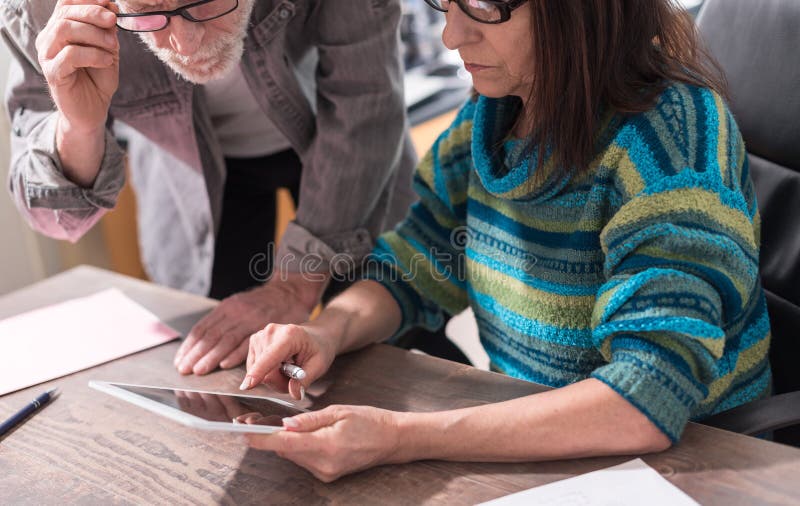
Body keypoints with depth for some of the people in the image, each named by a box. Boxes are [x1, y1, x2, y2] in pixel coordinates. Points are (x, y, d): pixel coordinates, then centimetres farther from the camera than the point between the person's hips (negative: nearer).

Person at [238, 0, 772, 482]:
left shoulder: (669, 128, -21)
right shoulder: (493, 111, -1)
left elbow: (651, 401, -30)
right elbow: (413, 268, 8)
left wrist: (400, 439, -33)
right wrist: (330, 329, -13)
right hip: (526, 447, 5)